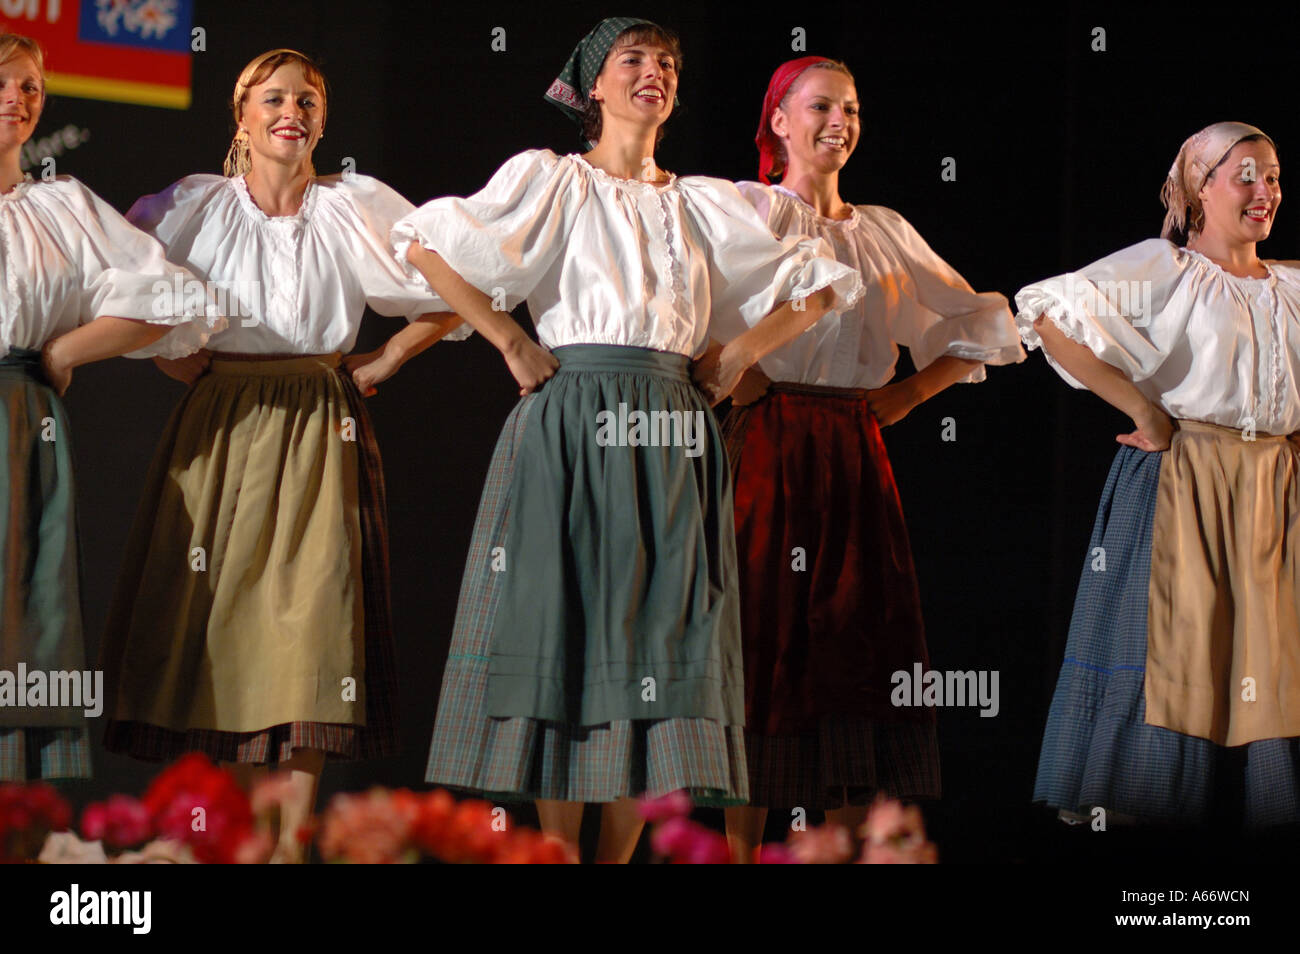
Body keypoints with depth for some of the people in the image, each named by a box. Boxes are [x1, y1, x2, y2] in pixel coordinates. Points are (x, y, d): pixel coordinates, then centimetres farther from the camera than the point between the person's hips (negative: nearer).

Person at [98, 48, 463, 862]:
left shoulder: (357, 209, 3)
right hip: (221, 429, 0)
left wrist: (379, 366, 5)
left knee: (315, 610, -8)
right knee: (215, 608, -4)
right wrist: (177, 362, 1)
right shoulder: (197, 206, 3)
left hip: (319, 433, 0)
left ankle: (294, 833, -6)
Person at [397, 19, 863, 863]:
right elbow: (426, 244, -4)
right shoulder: (553, 181, 6)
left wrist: (738, 356, 8)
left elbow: (822, 283, 21)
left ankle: (620, 855, 1)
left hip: (669, 444, 3)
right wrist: (513, 345, -6)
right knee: (568, 632, -7)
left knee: (659, 646, -3)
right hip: (570, 435, -3)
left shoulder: (706, 204, 17)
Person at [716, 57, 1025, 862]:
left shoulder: (885, 231, 16)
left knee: (859, 643, 0)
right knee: (764, 637, -7)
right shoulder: (747, 208, 2)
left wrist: (912, 392, 11)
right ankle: (741, 847, -3)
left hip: (856, 455, 5)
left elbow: (980, 325, 22)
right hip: (770, 451, -5)